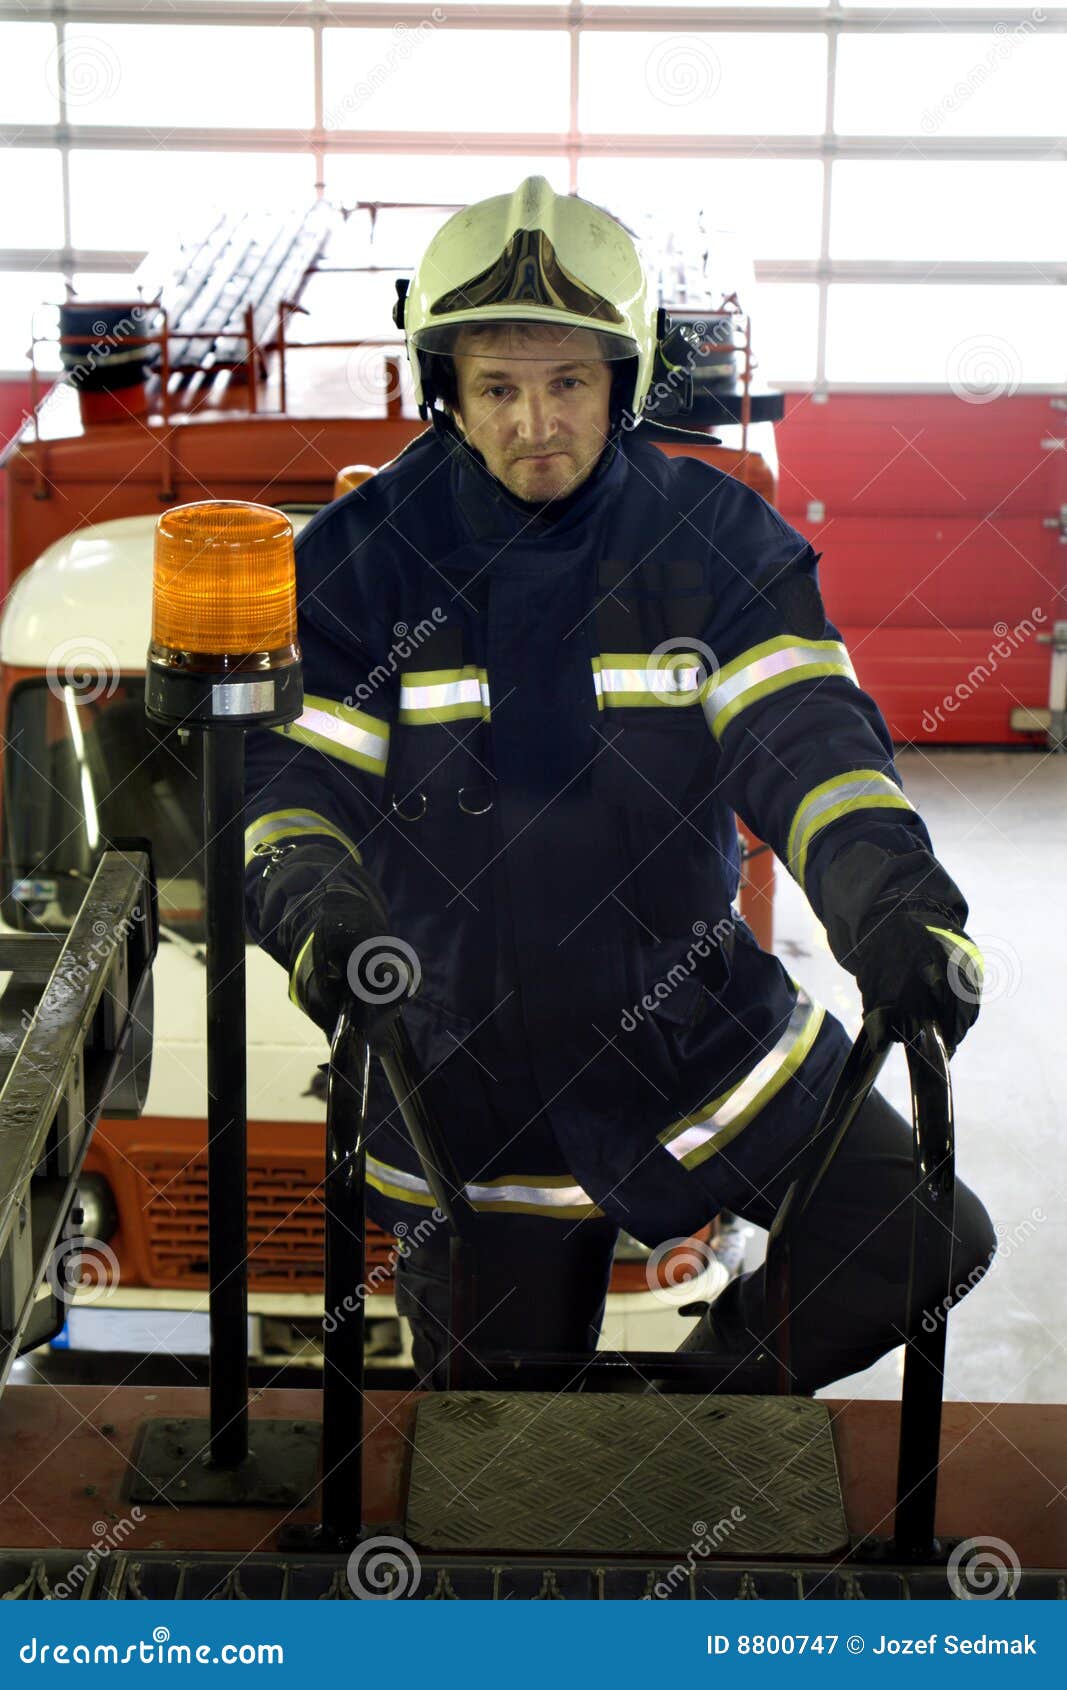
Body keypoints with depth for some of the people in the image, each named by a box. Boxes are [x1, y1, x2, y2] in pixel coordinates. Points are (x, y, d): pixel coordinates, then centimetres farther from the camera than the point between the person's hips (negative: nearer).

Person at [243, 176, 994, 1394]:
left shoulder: (713, 537, -7)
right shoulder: (361, 558, -8)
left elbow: (806, 736, -17)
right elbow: (286, 778, -12)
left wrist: (896, 906, -36)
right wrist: (318, 910, -35)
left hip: (693, 1023, 1)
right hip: (466, 1062, -1)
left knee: (922, 1244, -6)